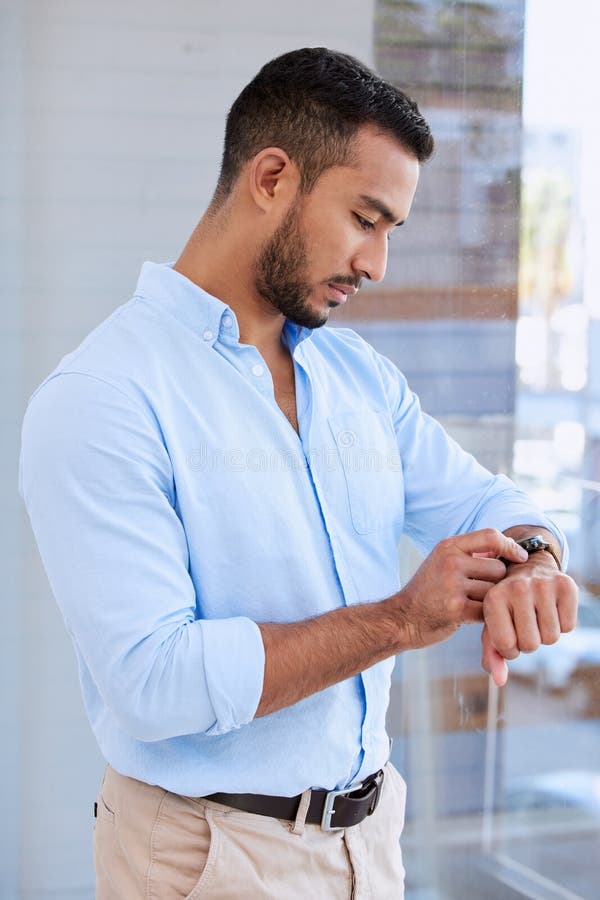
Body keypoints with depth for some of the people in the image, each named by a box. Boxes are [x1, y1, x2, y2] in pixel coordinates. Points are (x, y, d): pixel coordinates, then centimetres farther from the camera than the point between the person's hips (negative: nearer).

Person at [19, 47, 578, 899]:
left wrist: (528, 563, -16)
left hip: (370, 831, 7)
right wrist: (401, 618, -22)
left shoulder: (361, 375, 5)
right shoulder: (100, 400, -18)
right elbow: (151, 680, -25)